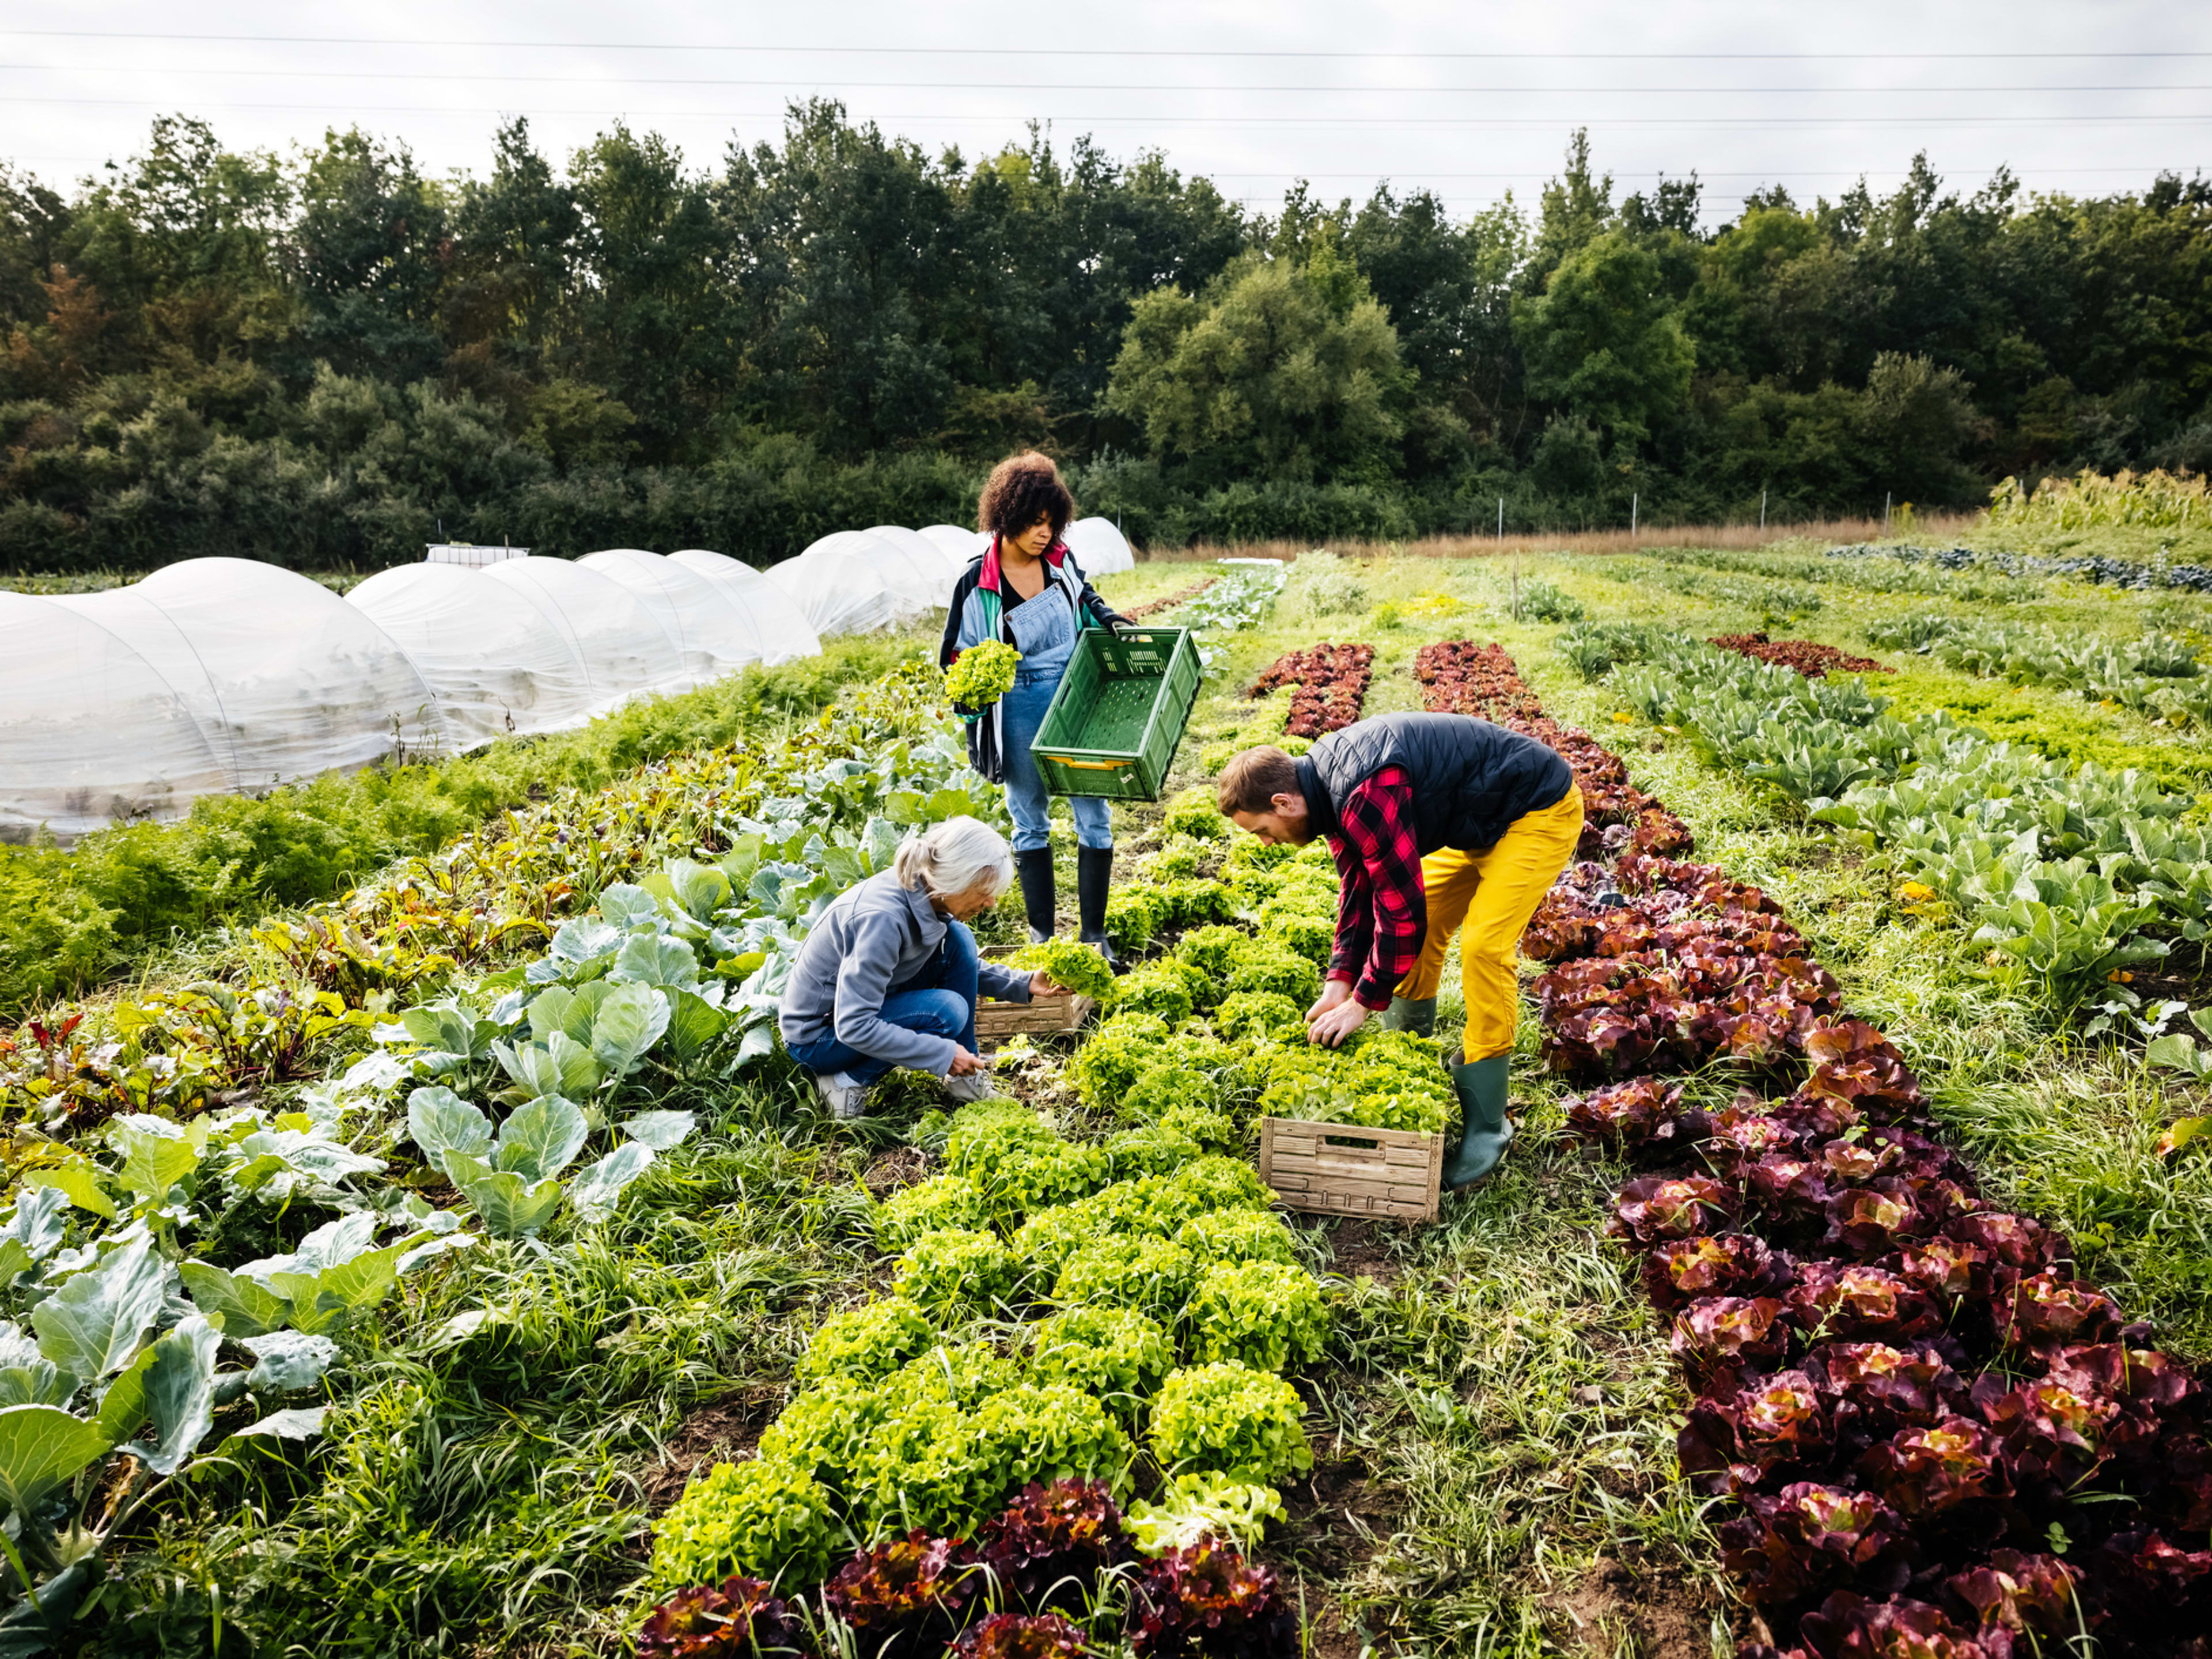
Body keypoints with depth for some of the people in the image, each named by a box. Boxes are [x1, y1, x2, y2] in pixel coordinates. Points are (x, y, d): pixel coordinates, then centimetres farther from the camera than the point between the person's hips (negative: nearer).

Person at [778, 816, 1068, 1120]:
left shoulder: (921, 891, -9)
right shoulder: (883, 918, -34)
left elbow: (964, 965, 11)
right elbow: (853, 1026, -33)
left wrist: (1022, 985, -2)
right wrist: (943, 1053, -29)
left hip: (864, 1002, 8)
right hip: (816, 1035, -8)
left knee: (957, 941, -7)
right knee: (948, 1011, -25)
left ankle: (964, 1078, 0)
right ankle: (847, 1082, -8)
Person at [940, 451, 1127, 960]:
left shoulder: (1061, 560, 1)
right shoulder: (978, 584, -8)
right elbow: (960, 658, 0)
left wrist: (1109, 620, 6)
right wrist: (975, 715, -15)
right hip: (1020, 712, -2)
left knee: (1093, 817, 0)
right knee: (1030, 822, 10)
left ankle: (1093, 932, 12)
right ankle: (1041, 931, 22)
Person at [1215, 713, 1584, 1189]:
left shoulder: (1368, 798, -34)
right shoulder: (1330, 782, -2)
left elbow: (1402, 909, -29)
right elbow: (1358, 885, 5)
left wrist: (1363, 1002, -19)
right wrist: (1341, 980, 0)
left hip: (1540, 811, -10)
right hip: (1483, 819, 10)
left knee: (1484, 945, -18)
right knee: (1425, 926, 10)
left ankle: (1485, 1124, -7)